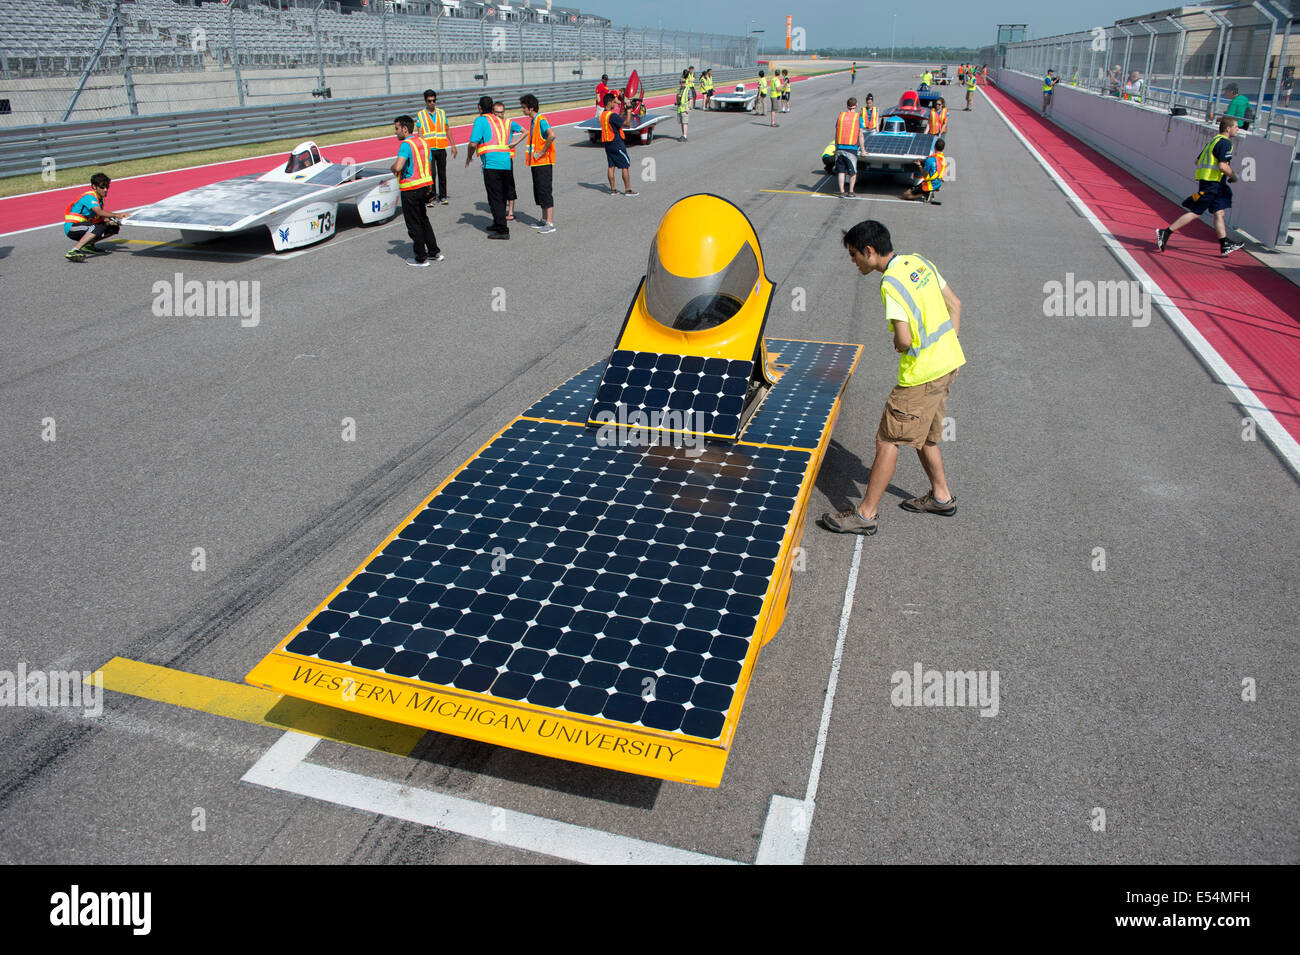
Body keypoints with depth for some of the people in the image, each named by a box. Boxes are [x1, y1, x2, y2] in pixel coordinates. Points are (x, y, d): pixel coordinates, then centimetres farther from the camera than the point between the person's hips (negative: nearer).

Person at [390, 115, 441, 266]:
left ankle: (421, 258, 7)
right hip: (424, 186, 8)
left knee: (414, 224, 1)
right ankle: (434, 252, 25)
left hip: (410, 189, -8)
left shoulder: (406, 145, -17)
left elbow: (398, 166, -29)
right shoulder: (423, 142, 9)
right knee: (423, 220, 20)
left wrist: (393, 168, -6)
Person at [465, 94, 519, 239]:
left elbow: (473, 143, -7)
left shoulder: (481, 120, -1)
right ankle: (497, 225, 29)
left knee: (495, 198, -5)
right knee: (501, 197, 17)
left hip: (491, 164, -7)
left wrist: (469, 157, 8)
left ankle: (503, 230, -9)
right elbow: (522, 130, 32)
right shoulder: (503, 121, 19)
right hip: (506, 163, 7)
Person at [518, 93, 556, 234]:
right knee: (538, 191, 14)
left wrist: (542, 151, -24)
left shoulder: (541, 120, -15)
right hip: (536, 163, 10)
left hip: (544, 163, -10)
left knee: (545, 191, -9)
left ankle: (550, 224, -7)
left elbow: (552, 135, -32)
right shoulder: (533, 121, 14)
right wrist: (531, 155, 17)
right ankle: (545, 220, 22)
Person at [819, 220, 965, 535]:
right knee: (922, 435, 24)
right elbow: (955, 304, 13)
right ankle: (941, 496, 37)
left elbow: (904, 340, -27)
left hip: (923, 373, -9)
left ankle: (867, 514, 5)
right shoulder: (920, 261, 7)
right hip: (949, 362, 9)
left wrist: (897, 345, -4)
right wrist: (945, 345, 13)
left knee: (888, 440, -2)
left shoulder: (890, 284, -20)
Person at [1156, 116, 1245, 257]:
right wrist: (1233, 177, -6)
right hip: (1211, 184, -10)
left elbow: (1197, 161, 21)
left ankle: (1225, 246, 9)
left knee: (1219, 213, 8)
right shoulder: (1225, 143, -11)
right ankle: (1165, 232, -8)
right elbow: (1223, 166, -21)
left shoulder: (1214, 141, 18)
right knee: (1195, 213, -9)